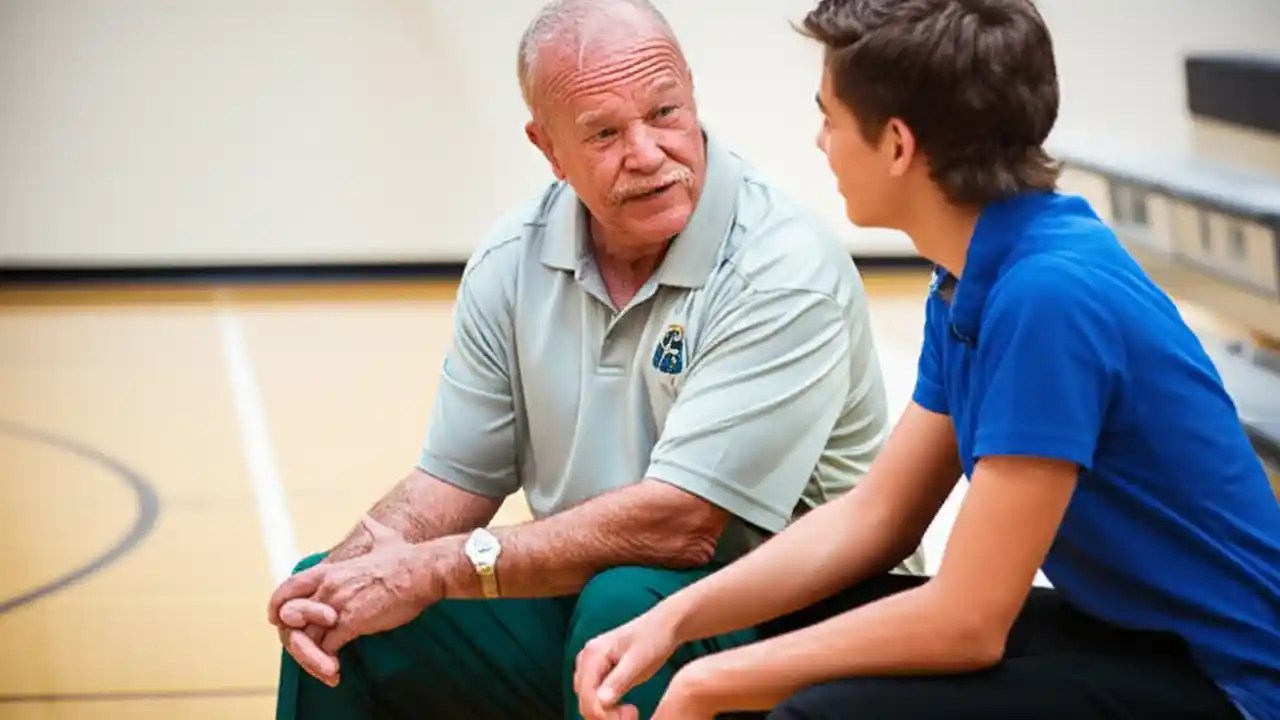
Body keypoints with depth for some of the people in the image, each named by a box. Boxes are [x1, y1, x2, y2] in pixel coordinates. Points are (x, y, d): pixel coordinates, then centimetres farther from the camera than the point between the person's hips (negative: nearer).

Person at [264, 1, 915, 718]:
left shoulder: (787, 273, -20)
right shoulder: (513, 262, 0)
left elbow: (679, 523, -26)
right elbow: (458, 477, 6)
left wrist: (438, 569, -23)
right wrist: (358, 563, -16)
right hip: (574, 599, 5)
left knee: (625, 603, -35)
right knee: (335, 613, -8)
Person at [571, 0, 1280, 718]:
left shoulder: (1050, 296, -25)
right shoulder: (969, 283, 3)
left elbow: (965, 623, -24)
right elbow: (873, 516, 11)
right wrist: (672, 621, -1)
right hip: (1122, 631, 9)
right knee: (787, 629, 13)